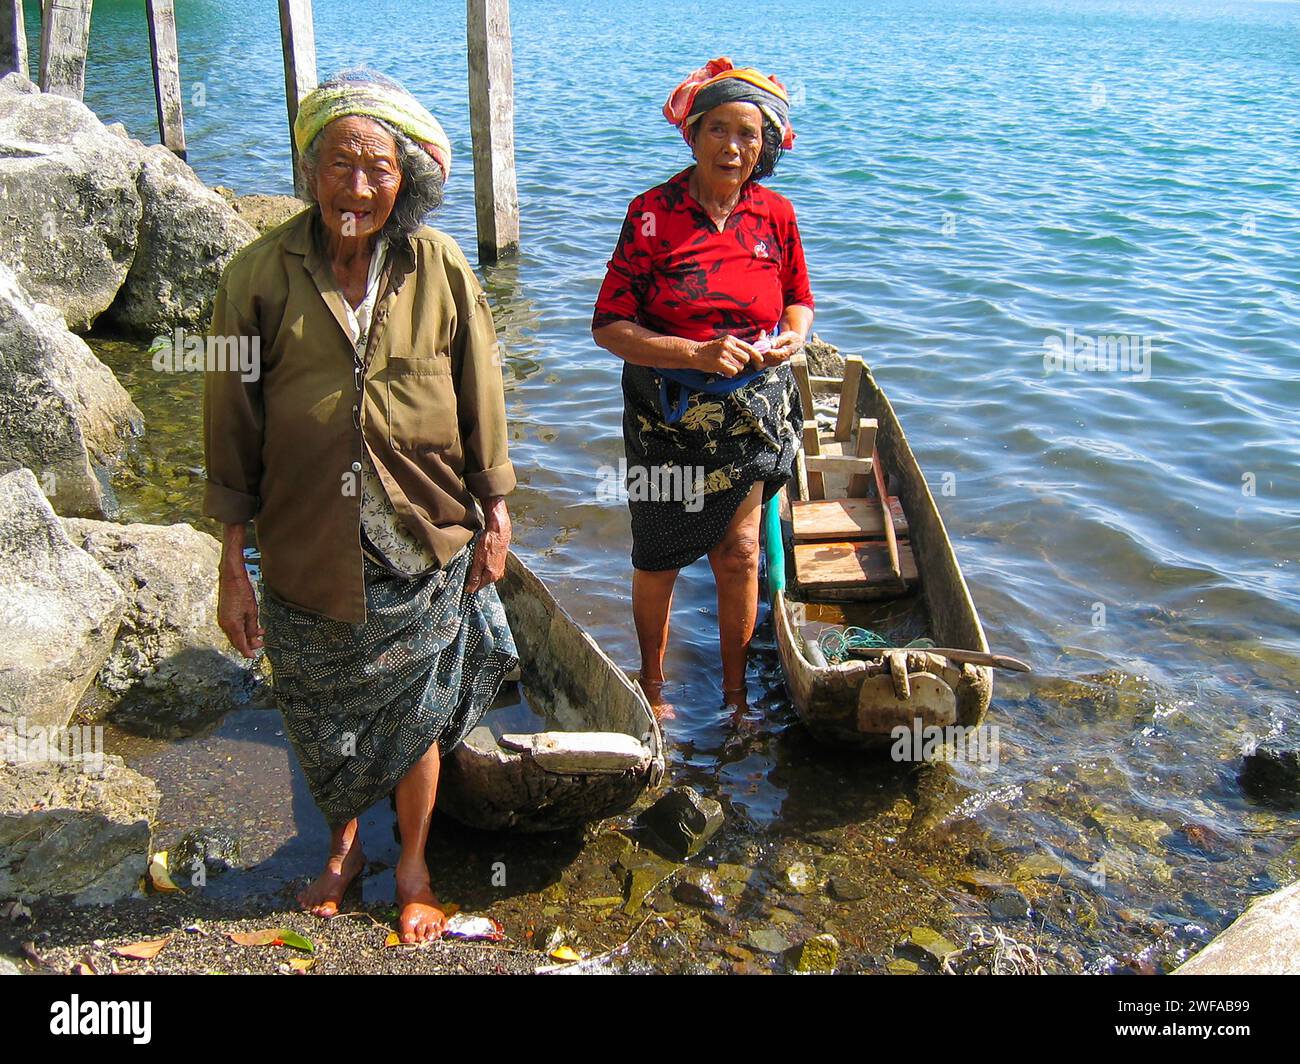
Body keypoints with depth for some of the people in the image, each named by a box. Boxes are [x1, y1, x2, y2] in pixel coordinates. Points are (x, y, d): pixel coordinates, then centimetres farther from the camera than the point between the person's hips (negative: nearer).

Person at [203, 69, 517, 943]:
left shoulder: (440, 270, -10)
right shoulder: (262, 274, -11)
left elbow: (481, 403, 0)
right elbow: (233, 429, -7)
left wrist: (494, 516, 4)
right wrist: (233, 568, -5)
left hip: (423, 550, 0)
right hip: (305, 556, 1)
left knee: (415, 715, 17)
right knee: (323, 722, 20)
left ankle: (413, 867, 42)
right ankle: (344, 847, 50)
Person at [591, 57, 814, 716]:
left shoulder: (775, 215, 0)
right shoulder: (653, 215, -12)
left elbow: (799, 297, 15)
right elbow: (609, 326, -14)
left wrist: (793, 335, -8)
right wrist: (697, 353, -25)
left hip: (753, 413, 3)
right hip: (669, 416, -2)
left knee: (739, 552, 8)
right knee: (658, 560, 12)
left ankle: (735, 688, 30)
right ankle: (652, 682, 36)